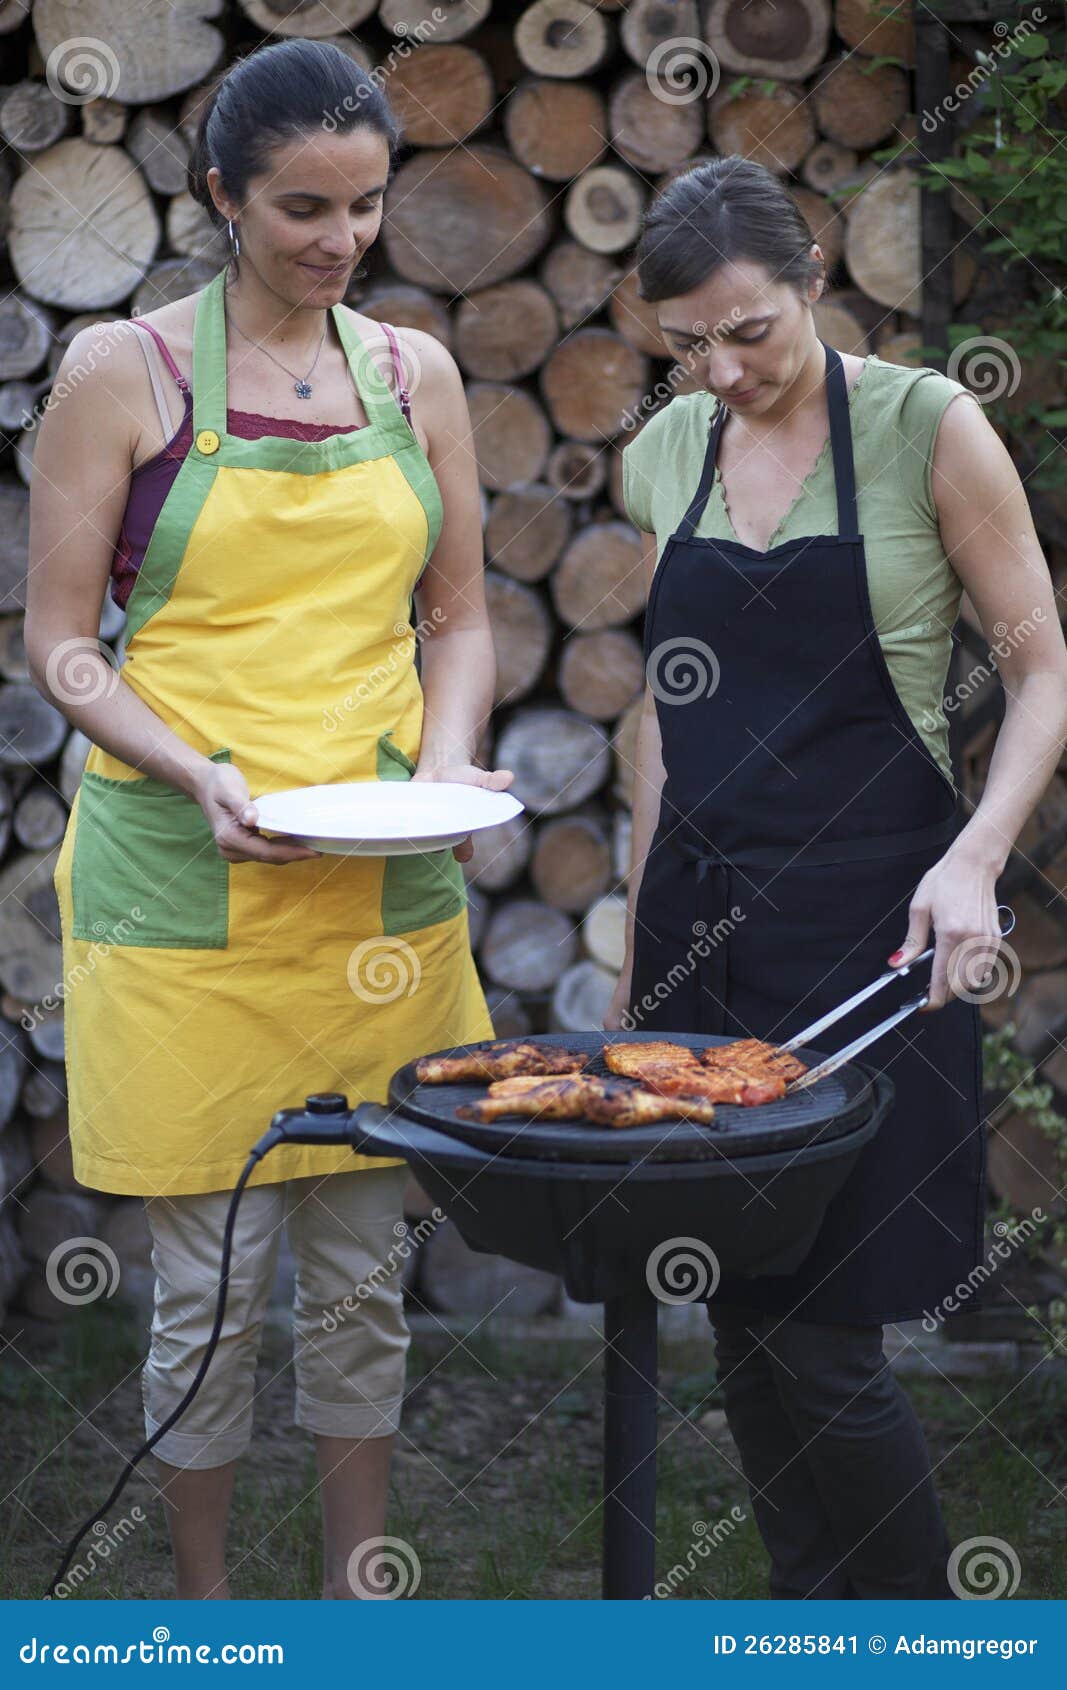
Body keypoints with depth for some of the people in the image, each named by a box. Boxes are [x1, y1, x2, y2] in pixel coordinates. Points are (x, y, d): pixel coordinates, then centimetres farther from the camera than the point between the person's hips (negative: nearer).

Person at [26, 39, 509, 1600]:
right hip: (183, 889, -3)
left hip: (386, 888, 4)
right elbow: (60, 641, -3)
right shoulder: (124, 372, -2)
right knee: (210, 1281, 3)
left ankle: (359, 1592, 29)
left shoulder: (415, 374, 9)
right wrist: (201, 774, -18)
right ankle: (205, 1606, 23)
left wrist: (448, 762, -5)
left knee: (364, 1272, 12)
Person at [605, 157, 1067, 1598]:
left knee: (819, 1333, -7)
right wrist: (635, 937, 17)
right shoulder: (667, 455, 9)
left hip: (868, 915, -5)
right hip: (707, 912, 5)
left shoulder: (926, 427, -6)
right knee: (741, 1317, 9)